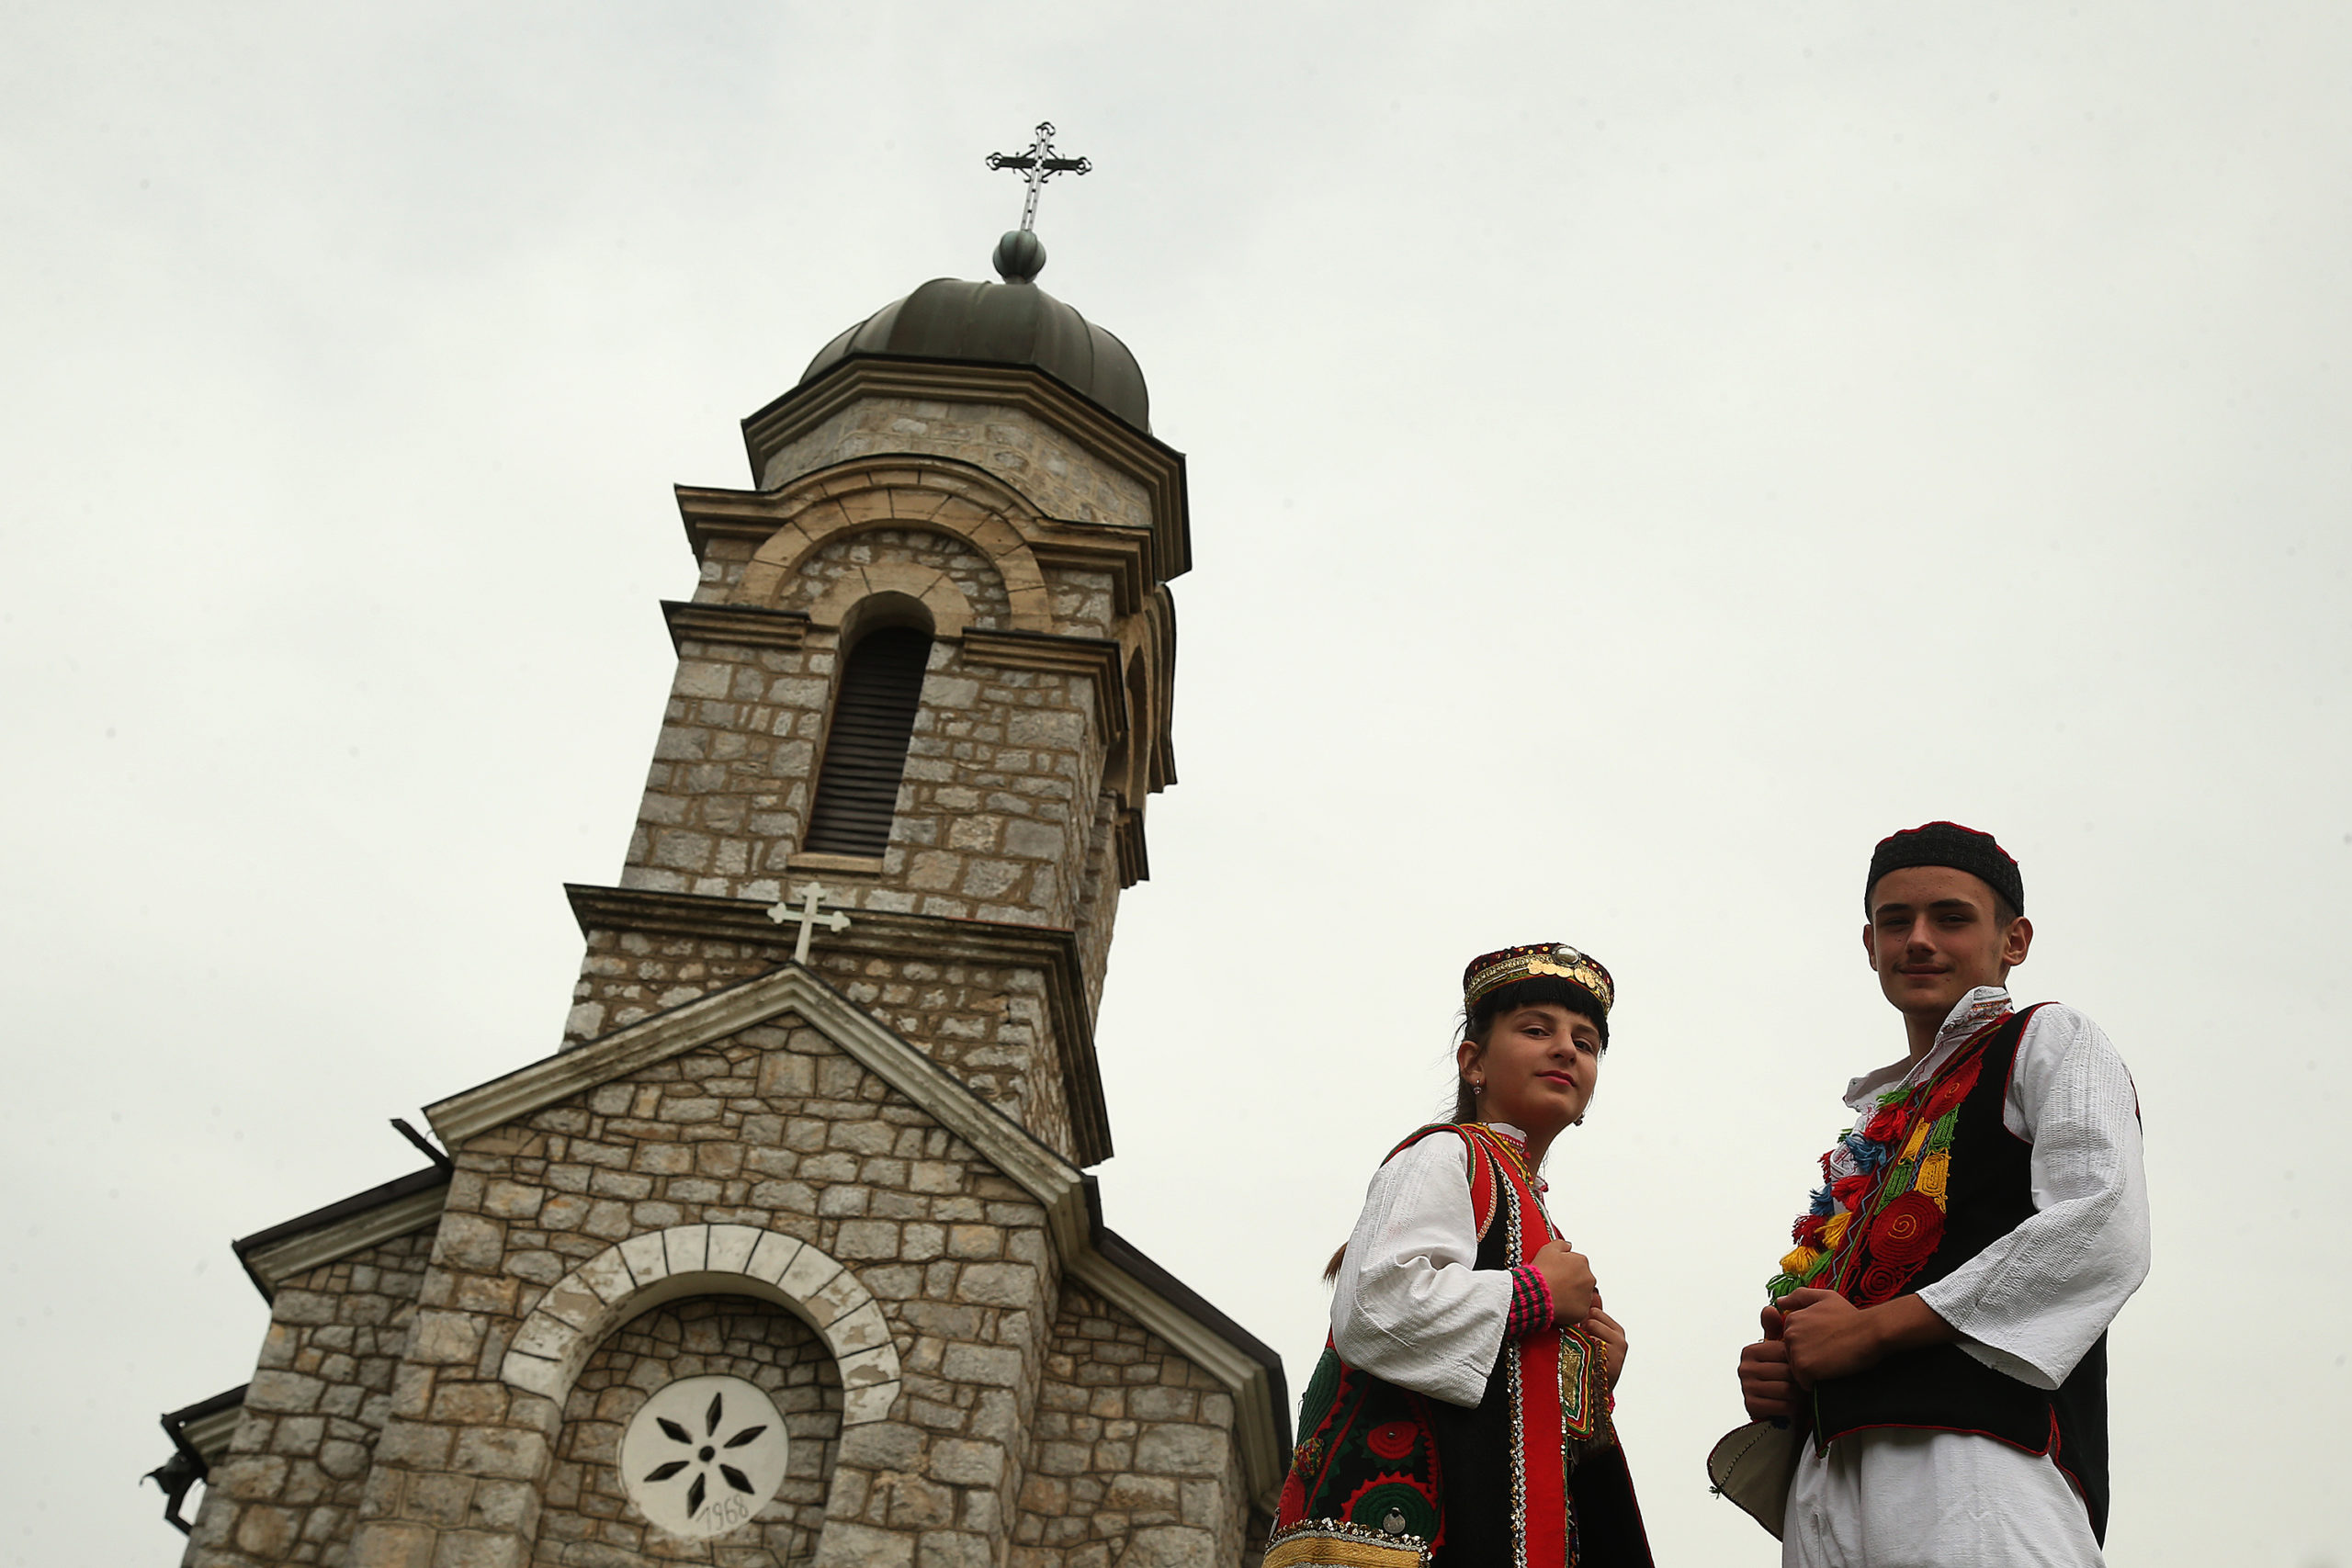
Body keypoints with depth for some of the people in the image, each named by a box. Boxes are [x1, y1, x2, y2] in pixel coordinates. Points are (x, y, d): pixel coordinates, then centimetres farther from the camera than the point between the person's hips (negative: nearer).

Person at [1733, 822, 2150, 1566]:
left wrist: (1868, 1329, -7)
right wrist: (1780, 1373, 5)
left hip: (1981, 1460, -6)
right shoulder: (1878, 1121, 27)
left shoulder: (2050, 1043, 9)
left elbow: (2103, 1233, -9)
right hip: (1827, 1481, 6)